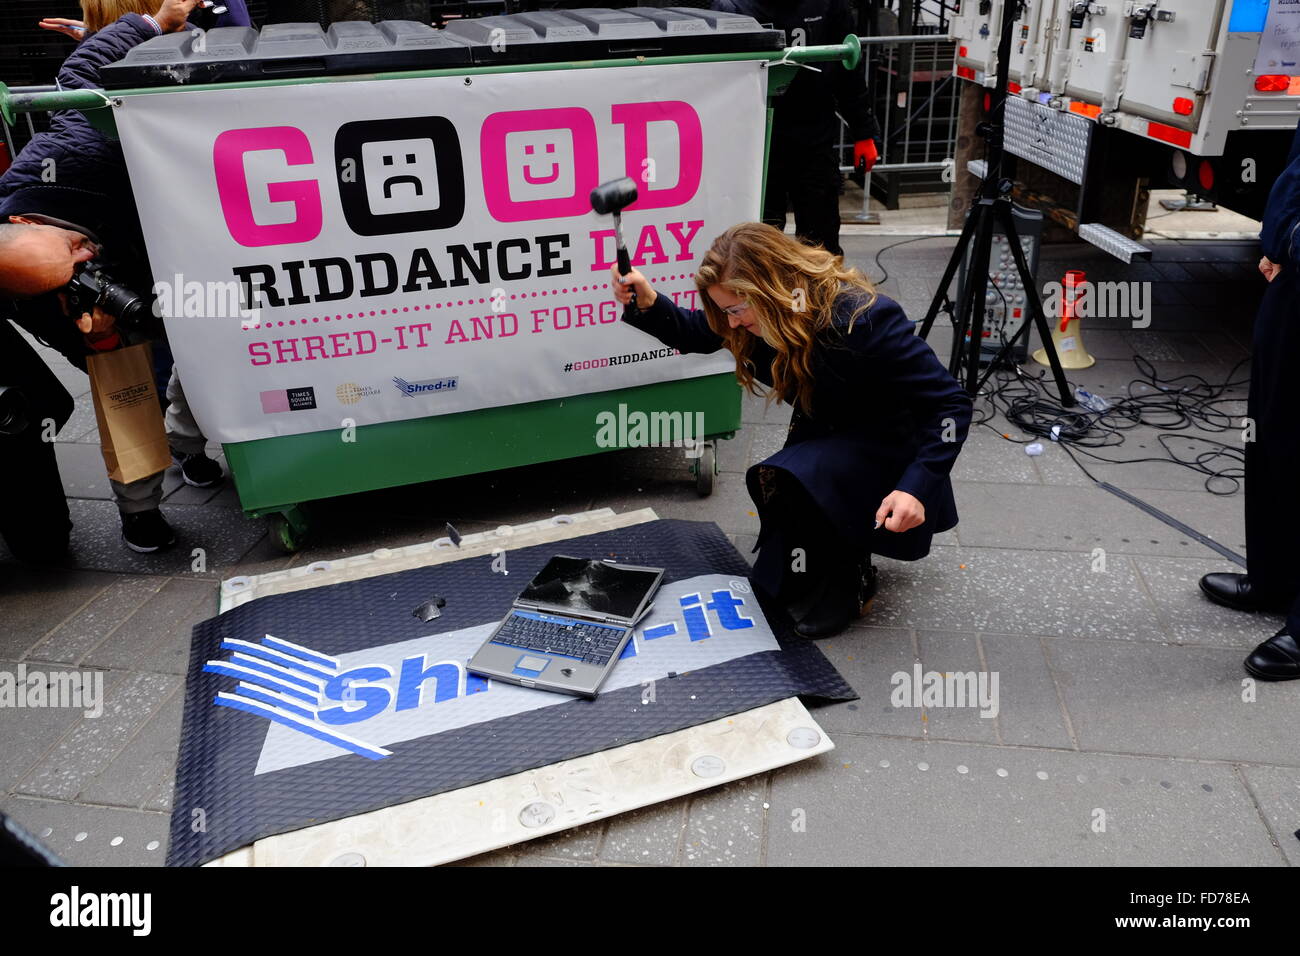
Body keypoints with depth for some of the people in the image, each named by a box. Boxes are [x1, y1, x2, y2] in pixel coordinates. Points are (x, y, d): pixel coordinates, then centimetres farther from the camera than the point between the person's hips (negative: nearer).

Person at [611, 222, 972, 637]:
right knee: (776, 583, 8)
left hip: (886, 449, -7)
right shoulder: (771, 314, -14)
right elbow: (695, 334, 2)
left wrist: (917, 487, -38)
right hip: (825, 442, 7)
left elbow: (950, 403, -27)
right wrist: (647, 303, -19)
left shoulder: (863, 320, -33)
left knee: (783, 480, -35)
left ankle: (847, 583, -12)